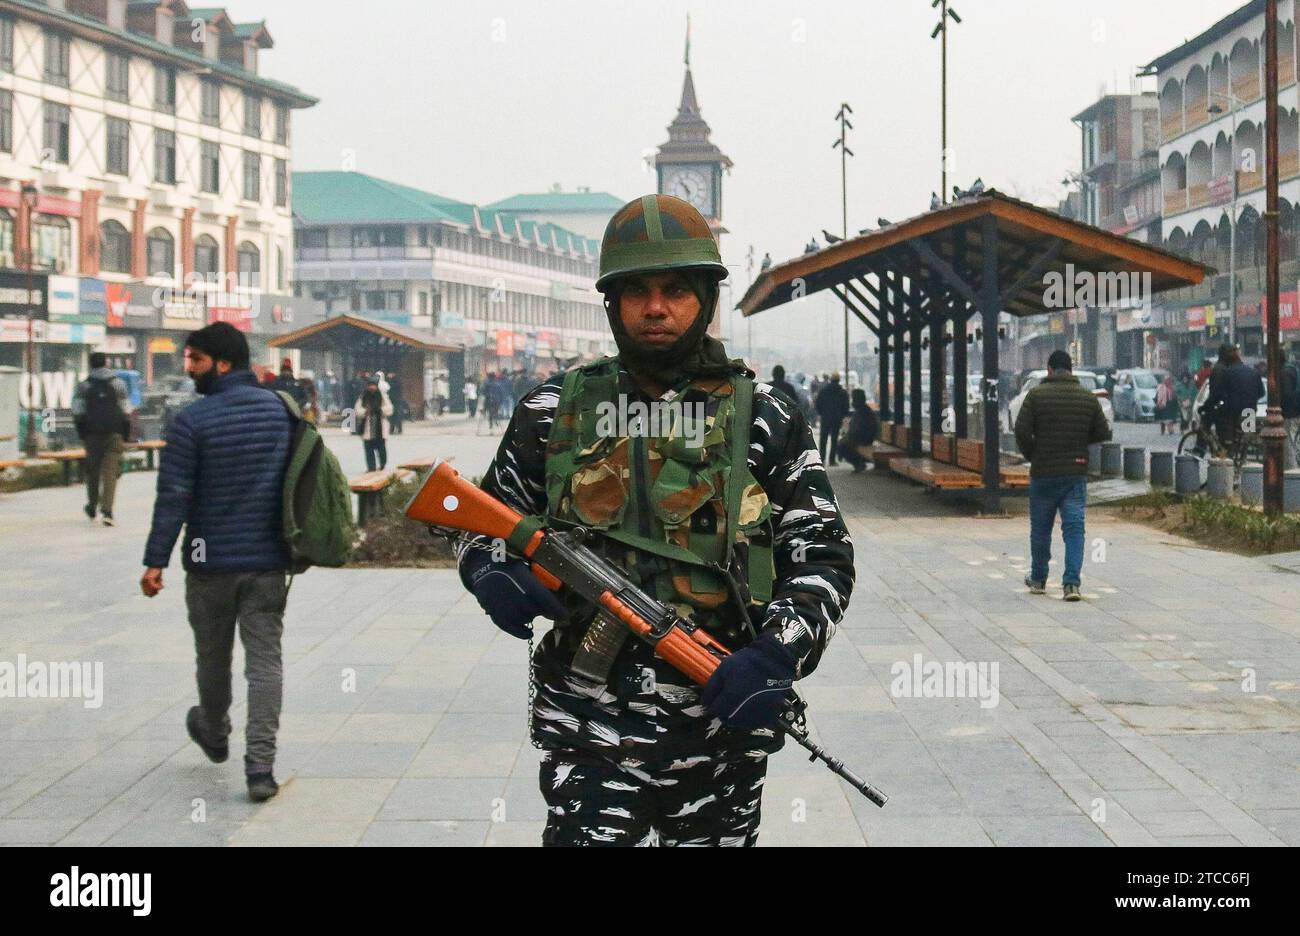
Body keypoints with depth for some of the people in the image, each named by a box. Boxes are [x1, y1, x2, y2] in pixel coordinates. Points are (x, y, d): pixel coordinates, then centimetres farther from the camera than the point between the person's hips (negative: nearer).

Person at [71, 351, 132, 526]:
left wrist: (82, 435, 9)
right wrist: (126, 436, 9)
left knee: (92, 471, 15)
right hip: (114, 434, -1)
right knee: (110, 472, -4)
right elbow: (126, 412, 2)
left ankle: (92, 507, 27)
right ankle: (106, 510, -17)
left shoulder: (83, 386, 3)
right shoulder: (118, 384, 4)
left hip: (92, 434, 1)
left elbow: (77, 415, -1)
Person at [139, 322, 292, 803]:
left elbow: (173, 496, -14)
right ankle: (261, 765, -6)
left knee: (213, 655, 17)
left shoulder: (193, 420, -12)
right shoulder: (280, 409, 3)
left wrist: (155, 560, -10)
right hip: (268, 560, 3)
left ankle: (214, 734, 40)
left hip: (212, 561, -3)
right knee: (264, 660, 2)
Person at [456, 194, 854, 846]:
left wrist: (777, 652, -14)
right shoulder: (554, 411, 4)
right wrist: (491, 572, -9)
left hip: (722, 726, 1)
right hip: (590, 734, 0)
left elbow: (823, 554, 3)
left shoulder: (765, 419, 2)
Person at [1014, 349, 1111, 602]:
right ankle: (1072, 583, -11)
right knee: (1074, 528, 0)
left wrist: (1032, 455, 4)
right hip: (1076, 474, 1)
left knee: (1040, 528, 13)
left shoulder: (1036, 395, -7)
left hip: (1043, 473, -1)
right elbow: (1103, 433, 6)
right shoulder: (1088, 398, 1)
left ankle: (1038, 579, 25)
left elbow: (1022, 431, -12)